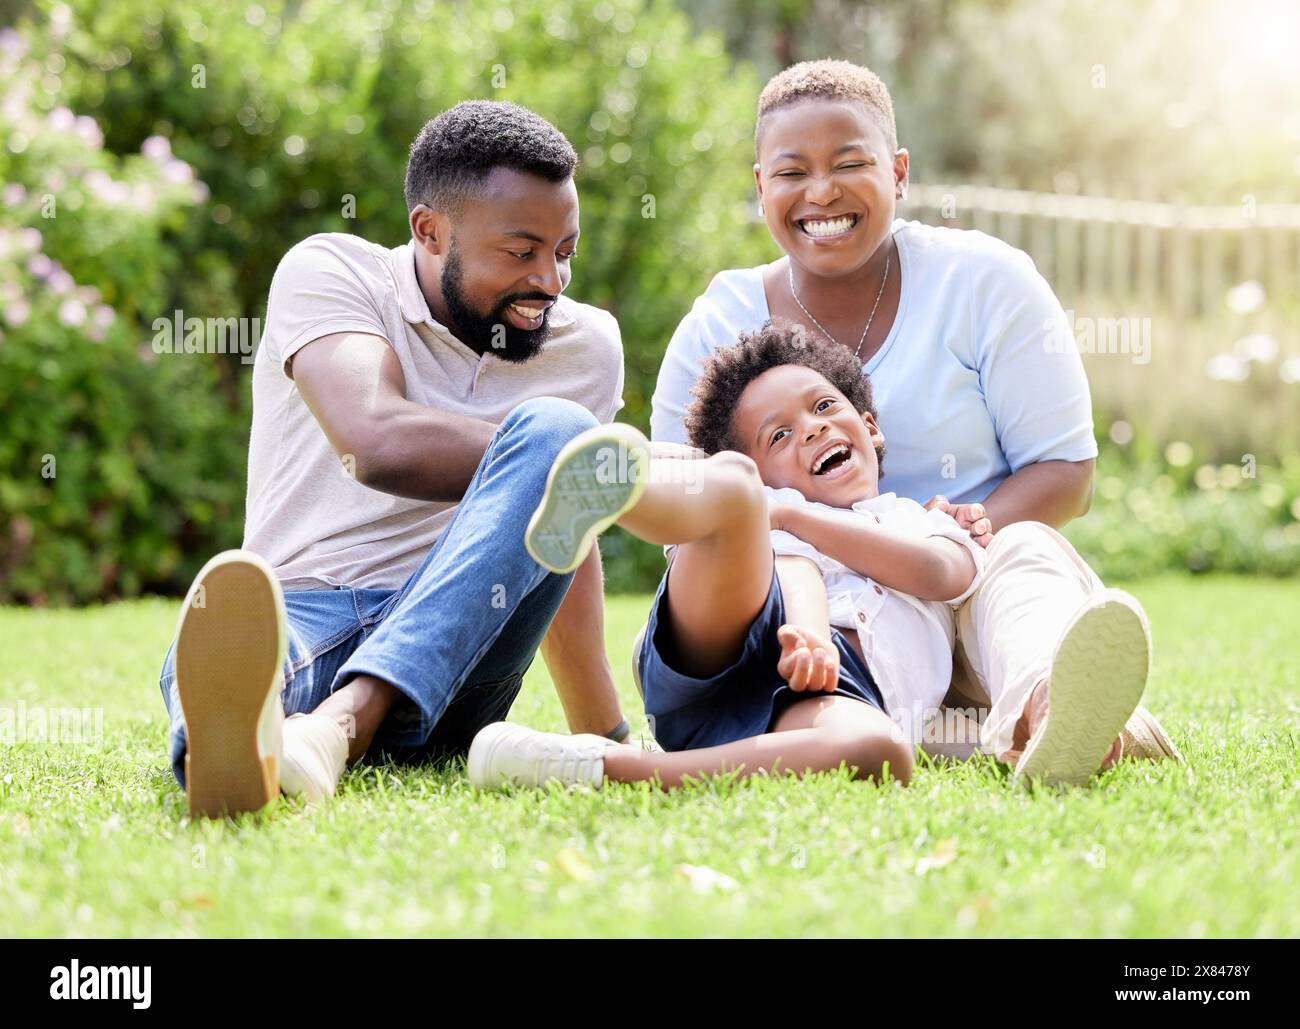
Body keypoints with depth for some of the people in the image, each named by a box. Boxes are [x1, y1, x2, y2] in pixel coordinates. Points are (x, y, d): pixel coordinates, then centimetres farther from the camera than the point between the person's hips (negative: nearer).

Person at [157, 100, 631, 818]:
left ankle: (342, 723, -43)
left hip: (447, 645, 3)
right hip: (297, 615, -2)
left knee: (557, 429, -23)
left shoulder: (586, 347, 14)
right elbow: (381, 444, -18)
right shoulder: (330, 271, 1)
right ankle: (240, 739, -78)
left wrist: (603, 738, 18)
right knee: (221, 611, -38)